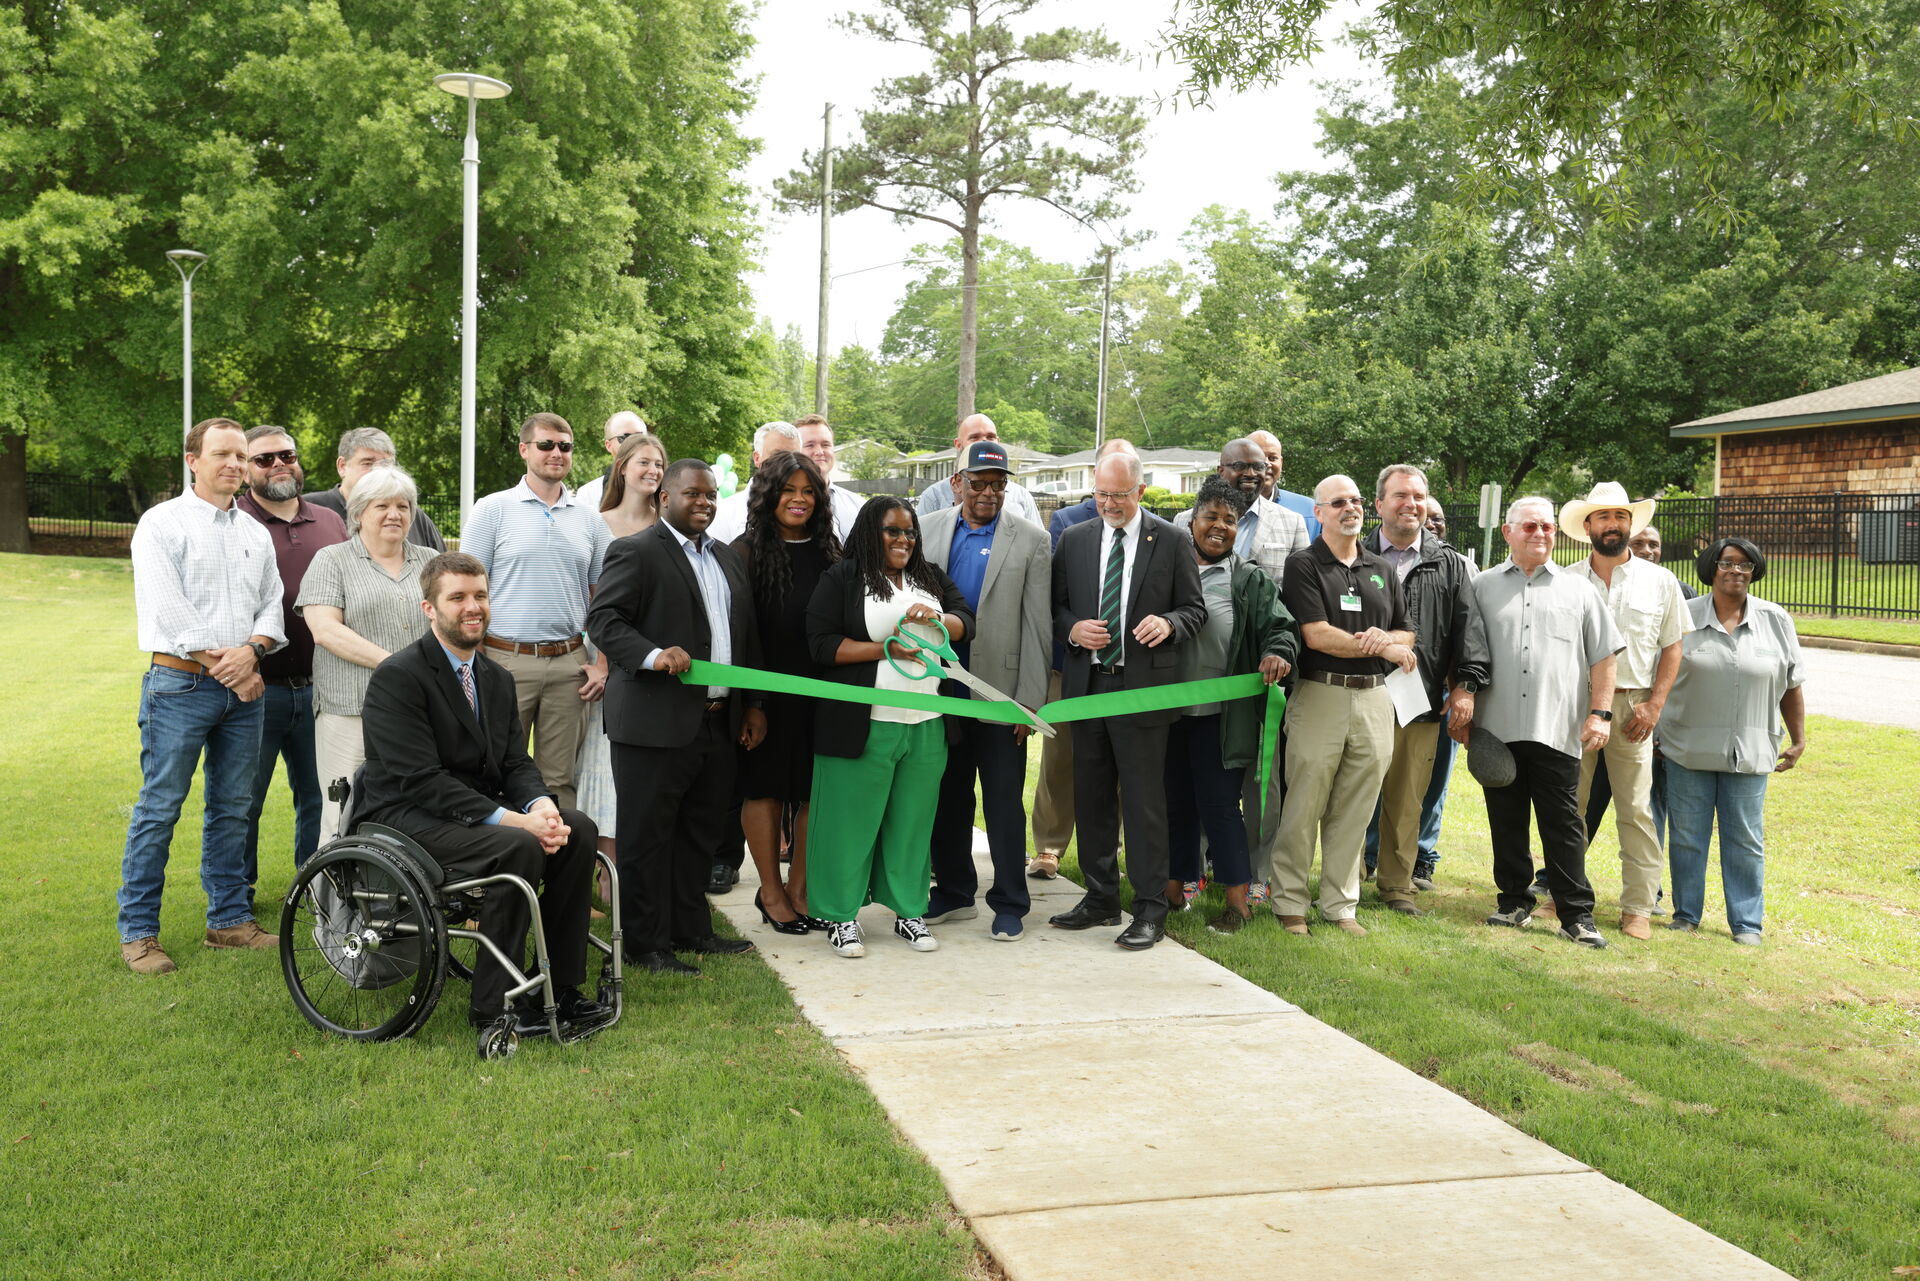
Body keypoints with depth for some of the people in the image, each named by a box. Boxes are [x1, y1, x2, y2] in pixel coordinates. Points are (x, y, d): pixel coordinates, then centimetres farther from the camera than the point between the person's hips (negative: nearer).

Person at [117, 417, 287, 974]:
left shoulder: (255, 533, 15)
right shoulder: (162, 523, -2)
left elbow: (272, 605, 11)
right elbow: (169, 608, -11)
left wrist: (251, 651, -10)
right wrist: (224, 665, -12)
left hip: (242, 686, 5)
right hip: (181, 683, -5)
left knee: (232, 808, 10)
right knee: (159, 808, -3)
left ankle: (229, 919, 19)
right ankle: (138, 932, 4)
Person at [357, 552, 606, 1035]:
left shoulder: (497, 679, 12)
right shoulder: (397, 677, -13)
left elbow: (516, 764, 9)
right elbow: (421, 780, -21)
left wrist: (542, 806, -16)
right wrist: (513, 820, -27)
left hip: (482, 810, 8)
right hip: (408, 818, -8)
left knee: (578, 828, -14)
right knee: (520, 848, -31)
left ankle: (561, 985, -7)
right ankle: (492, 1004, -19)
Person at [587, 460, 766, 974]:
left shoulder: (727, 558, 18)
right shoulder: (635, 552, -6)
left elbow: (747, 636, 22)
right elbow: (602, 619, -15)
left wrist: (753, 704, 17)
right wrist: (654, 656, -29)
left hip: (718, 720, 8)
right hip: (656, 723, -8)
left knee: (700, 833, 15)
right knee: (647, 836, 1)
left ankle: (691, 929, 27)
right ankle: (646, 943, 9)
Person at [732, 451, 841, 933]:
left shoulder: (828, 550, 9)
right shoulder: (748, 550, -4)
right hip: (767, 690, -4)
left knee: (814, 790, 7)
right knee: (765, 788, 6)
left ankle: (799, 889, 20)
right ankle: (771, 893, 19)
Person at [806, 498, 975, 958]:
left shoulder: (932, 578, 15)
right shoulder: (840, 579, -2)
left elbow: (967, 623, 9)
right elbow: (822, 645, -9)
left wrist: (936, 617, -13)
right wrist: (885, 649, -16)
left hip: (926, 726, 5)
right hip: (863, 725, -5)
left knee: (914, 819, 10)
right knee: (852, 817, 0)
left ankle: (909, 911, 21)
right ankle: (840, 915, 11)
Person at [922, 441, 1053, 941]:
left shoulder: (1031, 540, -3)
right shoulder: (927, 530, 4)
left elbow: (1037, 626, -4)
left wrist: (1029, 701, -8)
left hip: (1000, 694, -3)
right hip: (940, 691, 3)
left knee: (1004, 804, 3)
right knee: (947, 799, 13)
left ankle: (1010, 903, 16)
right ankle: (954, 893, 28)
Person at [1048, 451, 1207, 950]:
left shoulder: (1172, 542, 0)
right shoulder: (1074, 540, 9)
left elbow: (1195, 609, 3)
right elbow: (1055, 606, 13)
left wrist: (1168, 623, -18)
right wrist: (1072, 629, -8)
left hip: (1143, 686, -4)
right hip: (1086, 684, 4)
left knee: (1144, 799, -3)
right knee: (1091, 797, 12)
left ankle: (1150, 910, 4)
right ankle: (1101, 899, 24)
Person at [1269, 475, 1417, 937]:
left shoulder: (1383, 571, 17)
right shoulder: (1304, 565, -1)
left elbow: (1407, 635, 17)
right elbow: (1316, 635, -11)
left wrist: (1384, 637, -7)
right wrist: (1383, 649, -7)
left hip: (1374, 698, 5)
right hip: (1320, 695, -5)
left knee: (1354, 812, 7)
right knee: (1303, 807, -2)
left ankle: (1340, 906, 16)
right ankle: (1289, 904, 8)